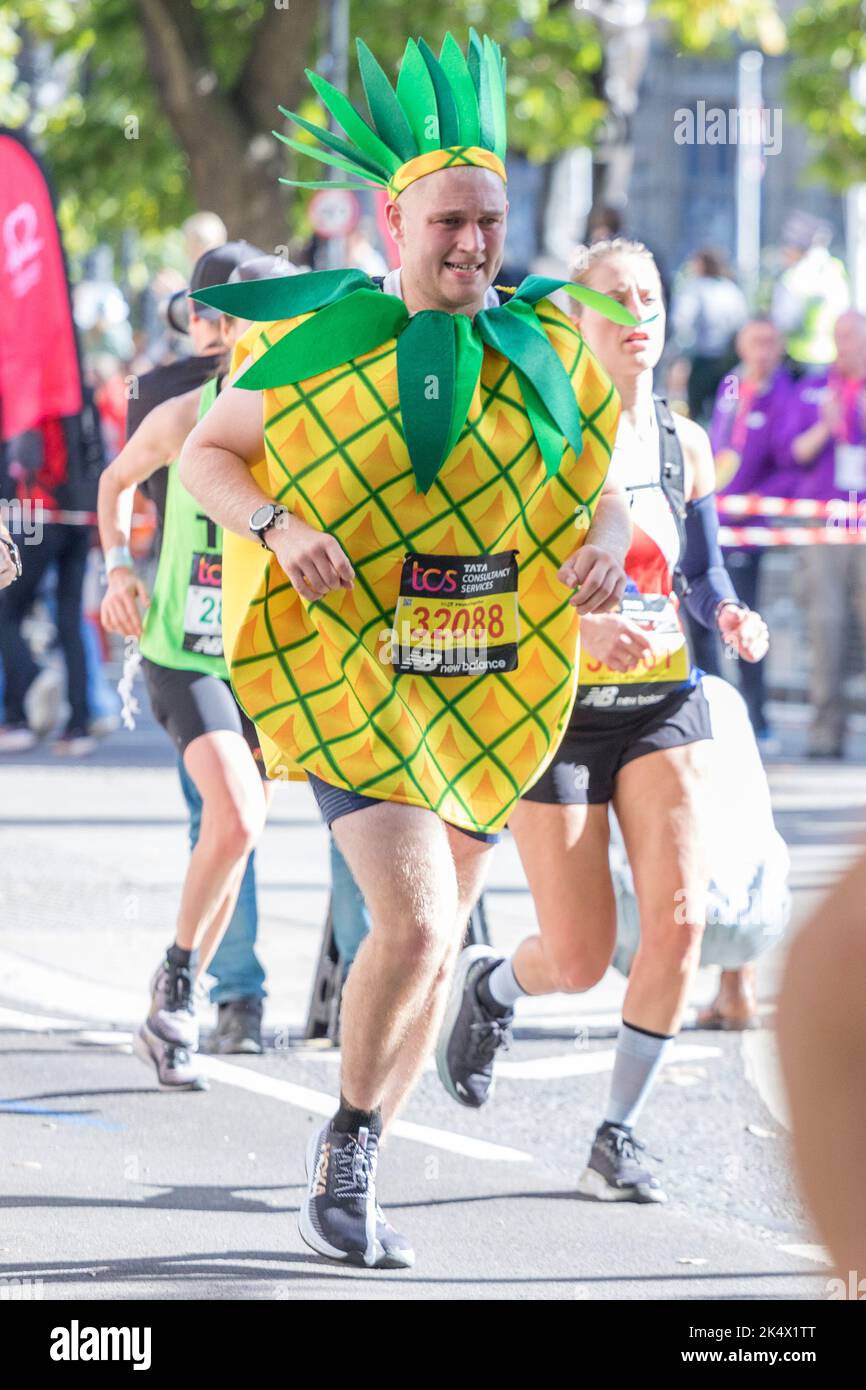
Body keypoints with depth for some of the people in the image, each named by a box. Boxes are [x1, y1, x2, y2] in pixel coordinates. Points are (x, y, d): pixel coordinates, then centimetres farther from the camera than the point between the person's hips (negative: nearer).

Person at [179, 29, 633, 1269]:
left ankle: (355, 1179, 26)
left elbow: (603, 485, 13)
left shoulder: (547, 351, 4)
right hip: (352, 668, -5)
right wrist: (280, 526, -20)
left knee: (435, 941, 10)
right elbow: (204, 454, -1)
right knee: (413, 925, -19)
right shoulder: (327, 341, -7)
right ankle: (343, 1155, 3)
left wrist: (608, 536, -10)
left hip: (489, 689, 5)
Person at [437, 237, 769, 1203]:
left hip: (664, 703, 4)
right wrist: (579, 625, -27)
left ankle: (618, 1133, 3)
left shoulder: (683, 445, 6)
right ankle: (489, 987, 37)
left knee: (680, 920, -14)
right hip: (559, 708, -4)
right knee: (580, 962, -1)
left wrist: (731, 616, -5)